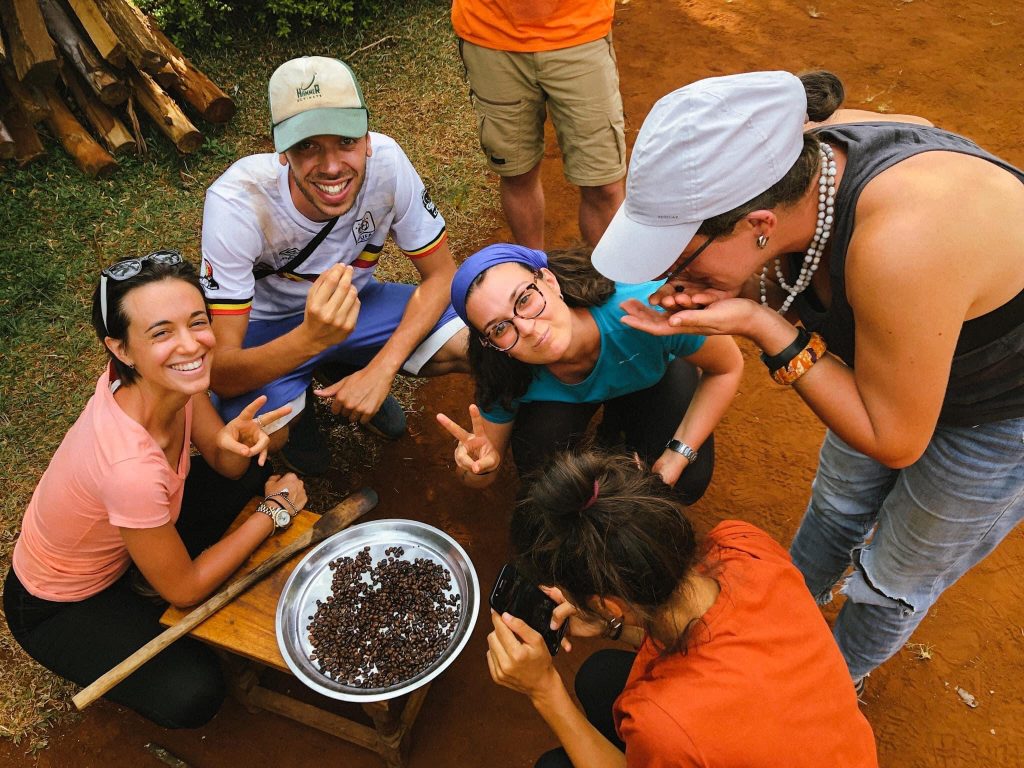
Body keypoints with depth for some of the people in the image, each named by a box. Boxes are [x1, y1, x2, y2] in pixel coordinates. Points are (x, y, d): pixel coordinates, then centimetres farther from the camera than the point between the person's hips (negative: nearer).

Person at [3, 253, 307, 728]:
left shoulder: (169, 378, -23)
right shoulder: (131, 466, -42)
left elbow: (226, 467, -8)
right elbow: (184, 590, -26)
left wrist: (237, 441, -32)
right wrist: (274, 511, -17)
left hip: (120, 545, 7)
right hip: (59, 608, -6)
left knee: (253, 466, 2)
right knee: (192, 695, -21)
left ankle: (147, 581, 7)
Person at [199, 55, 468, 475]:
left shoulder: (385, 161, -26)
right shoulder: (235, 202, -32)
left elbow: (440, 273, -14)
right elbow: (220, 372, -32)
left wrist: (381, 368, -25)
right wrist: (311, 337, -52)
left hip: (356, 300, 3)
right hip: (266, 326, -3)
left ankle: (352, 371, 10)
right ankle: (296, 407, 8)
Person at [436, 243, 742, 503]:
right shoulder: (507, 377, -35)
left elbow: (728, 368, -24)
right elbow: (477, 480, -18)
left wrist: (676, 458, -30)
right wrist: (479, 465, -43)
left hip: (653, 377, 0)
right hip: (559, 394, 0)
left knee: (686, 485, -20)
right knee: (538, 469, -28)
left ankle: (620, 423, 10)